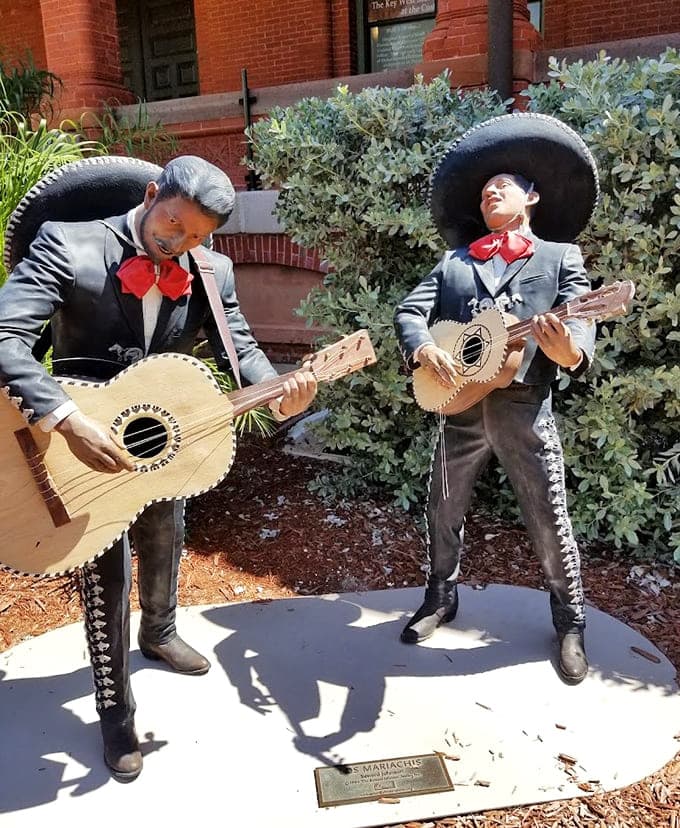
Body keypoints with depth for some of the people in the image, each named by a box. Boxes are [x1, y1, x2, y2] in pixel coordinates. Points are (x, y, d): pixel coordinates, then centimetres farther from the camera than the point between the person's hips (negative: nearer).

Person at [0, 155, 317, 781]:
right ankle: (115, 712, 27)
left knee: (165, 550, 25)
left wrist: (281, 394, -28)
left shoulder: (211, 273, -4)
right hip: (82, 446, -4)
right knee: (106, 582, 5)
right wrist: (69, 420, -38)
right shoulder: (66, 243, -18)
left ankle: (158, 633, 57)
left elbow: (240, 349, -7)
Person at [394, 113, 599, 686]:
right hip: (460, 406, 3)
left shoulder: (560, 257, 7)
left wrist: (568, 352, -30)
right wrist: (424, 350, -17)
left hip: (524, 408, -3)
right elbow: (410, 311, 5)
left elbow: (581, 322, -6)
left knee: (550, 521, 5)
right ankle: (441, 599, 36)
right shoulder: (454, 262, 16)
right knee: (444, 511, 13)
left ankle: (570, 623, 26)